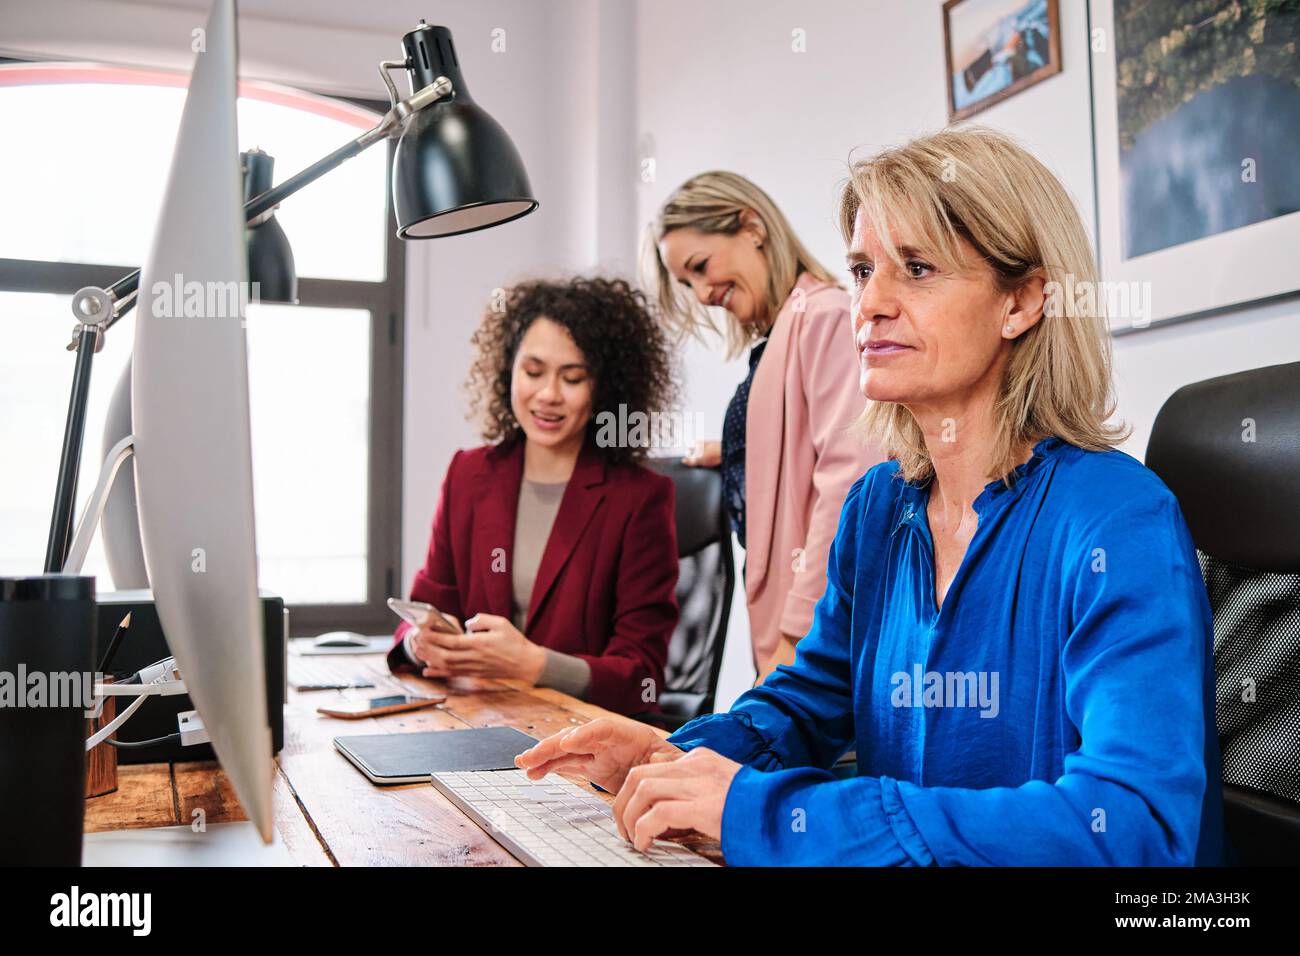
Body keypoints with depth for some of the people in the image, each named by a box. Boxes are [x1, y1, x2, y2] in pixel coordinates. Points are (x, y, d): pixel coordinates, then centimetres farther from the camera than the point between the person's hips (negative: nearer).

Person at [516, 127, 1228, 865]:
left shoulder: (1119, 521, -18)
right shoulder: (878, 507, 2)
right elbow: (814, 694, 14)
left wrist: (767, 809, -30)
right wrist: (680, 757, -7)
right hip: (905, 856, 5)